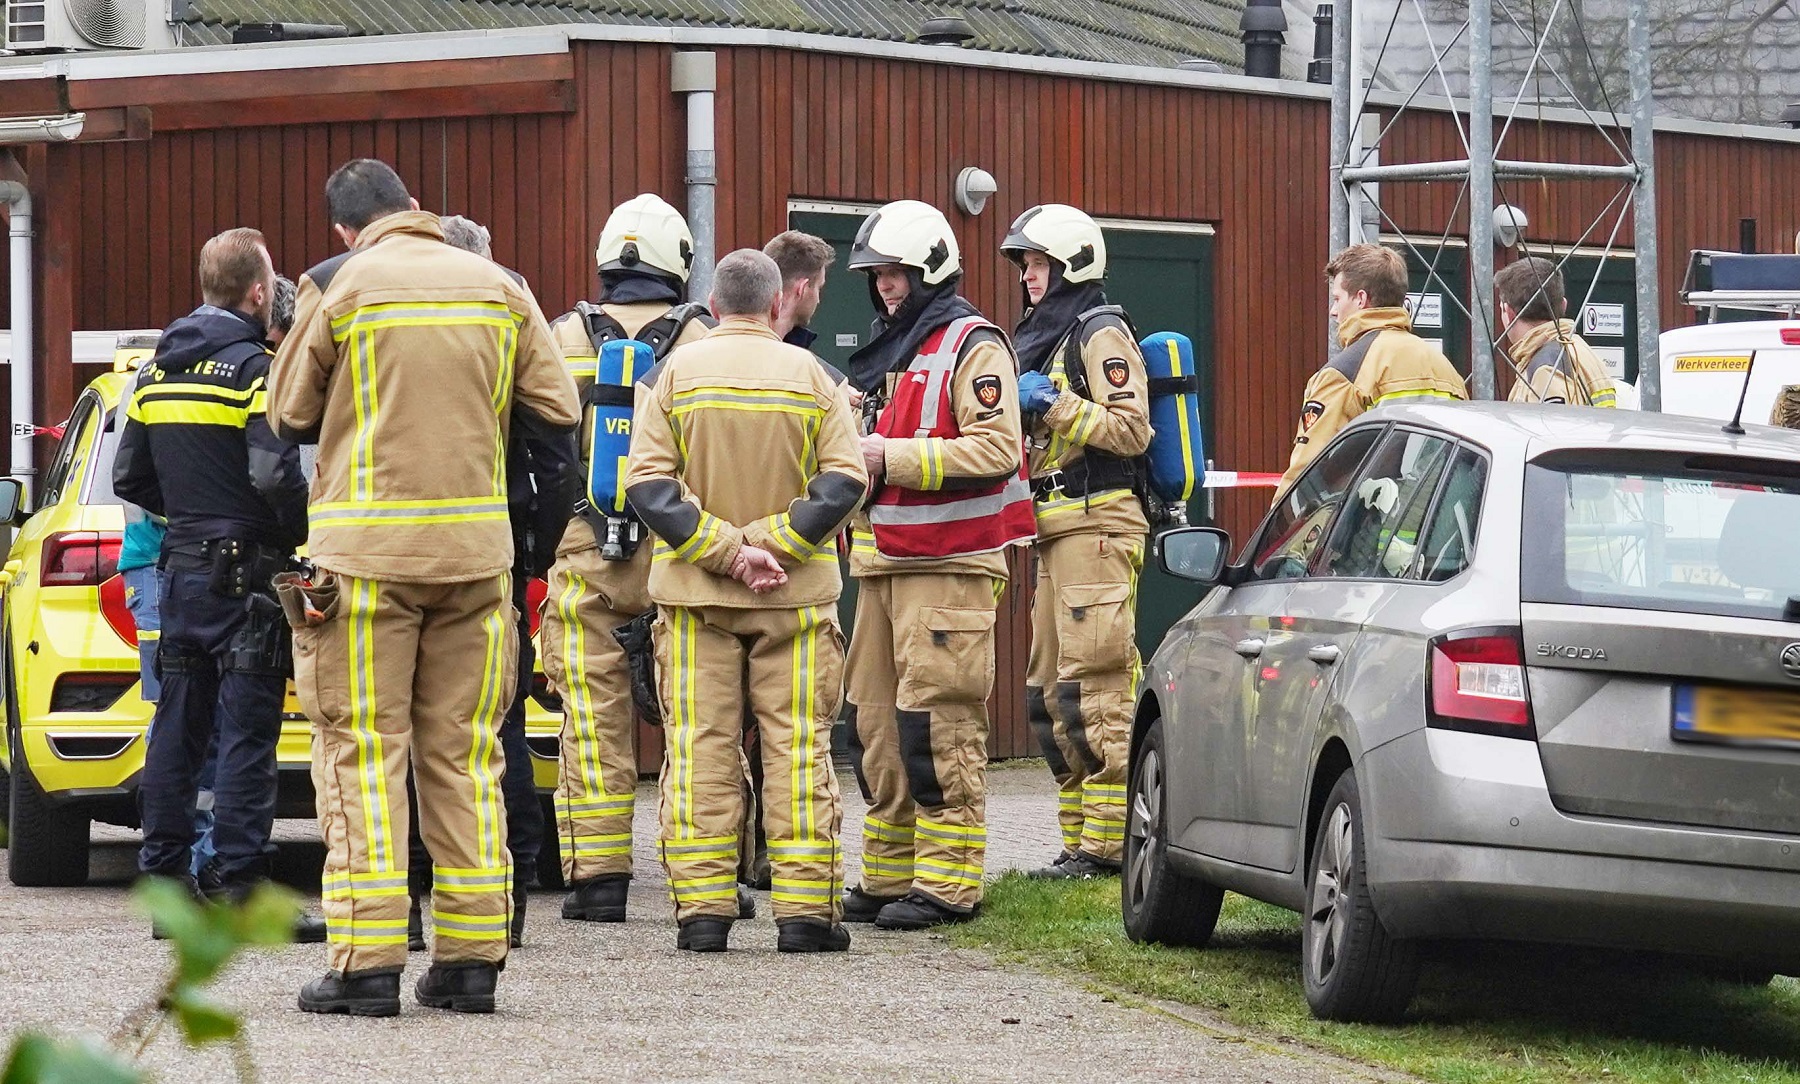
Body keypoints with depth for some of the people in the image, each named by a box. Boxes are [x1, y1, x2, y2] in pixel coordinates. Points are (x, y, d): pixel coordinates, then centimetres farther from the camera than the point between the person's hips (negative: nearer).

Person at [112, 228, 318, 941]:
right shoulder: (253, 367, -12)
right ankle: (240, 888, -10)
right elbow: (275, 475, -22)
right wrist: (298, 535, -6)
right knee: (246, 734, -7)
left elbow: (129, 476, 15)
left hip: (180, 568, 8)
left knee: (177, 728, 11)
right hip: (244, 574, -8)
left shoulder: (157, 370, 12)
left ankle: (164, 878, 14)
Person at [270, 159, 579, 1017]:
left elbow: (290, 416, 5)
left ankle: (367, 961, -6)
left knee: (363, 752, -1)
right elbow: (556, 415, 8)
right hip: (476, 549, 3)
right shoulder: (499, 288, 6)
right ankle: (471, 957, 7)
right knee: (465, 753, 8)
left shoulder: (336, 286, -3)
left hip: (366, 548, -3)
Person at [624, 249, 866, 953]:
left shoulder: (674, 373, 0)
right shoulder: (812, 377, 2)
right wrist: (767, 545, -10)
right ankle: (803, 911, 2)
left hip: (693, 591, 0)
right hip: (795, 596, 0)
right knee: (797, 745, 3)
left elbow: (649, 484, -9)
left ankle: (702, 909, -1)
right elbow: (844, 481, -7)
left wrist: (725, 550, -12)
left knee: (700, 748, 2)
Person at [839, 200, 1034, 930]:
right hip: (884, 560, 9)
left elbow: (997, 448, -18)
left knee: (940, 726, -10)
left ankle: (947, 882, -8)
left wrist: (893, 458, -18)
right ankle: (890, 876, 14)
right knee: (877, 723, 8)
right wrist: (855, 451, 9)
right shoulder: (887, 350, 21)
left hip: (949, 563, -9)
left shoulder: (973, 346, -7)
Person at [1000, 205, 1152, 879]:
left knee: (1097, 690, -12)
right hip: (1055, 529, 11)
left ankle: (1106, 844, -12)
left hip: (1098, 525, -11)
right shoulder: (1044, 337, 23)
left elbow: (1131, 430, -16)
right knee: (1051, 693, 9)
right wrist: (1020, 408, 14)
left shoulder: (1100, 336, -7)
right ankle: (1080, 842, 12)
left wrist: (1056, 405, -16)